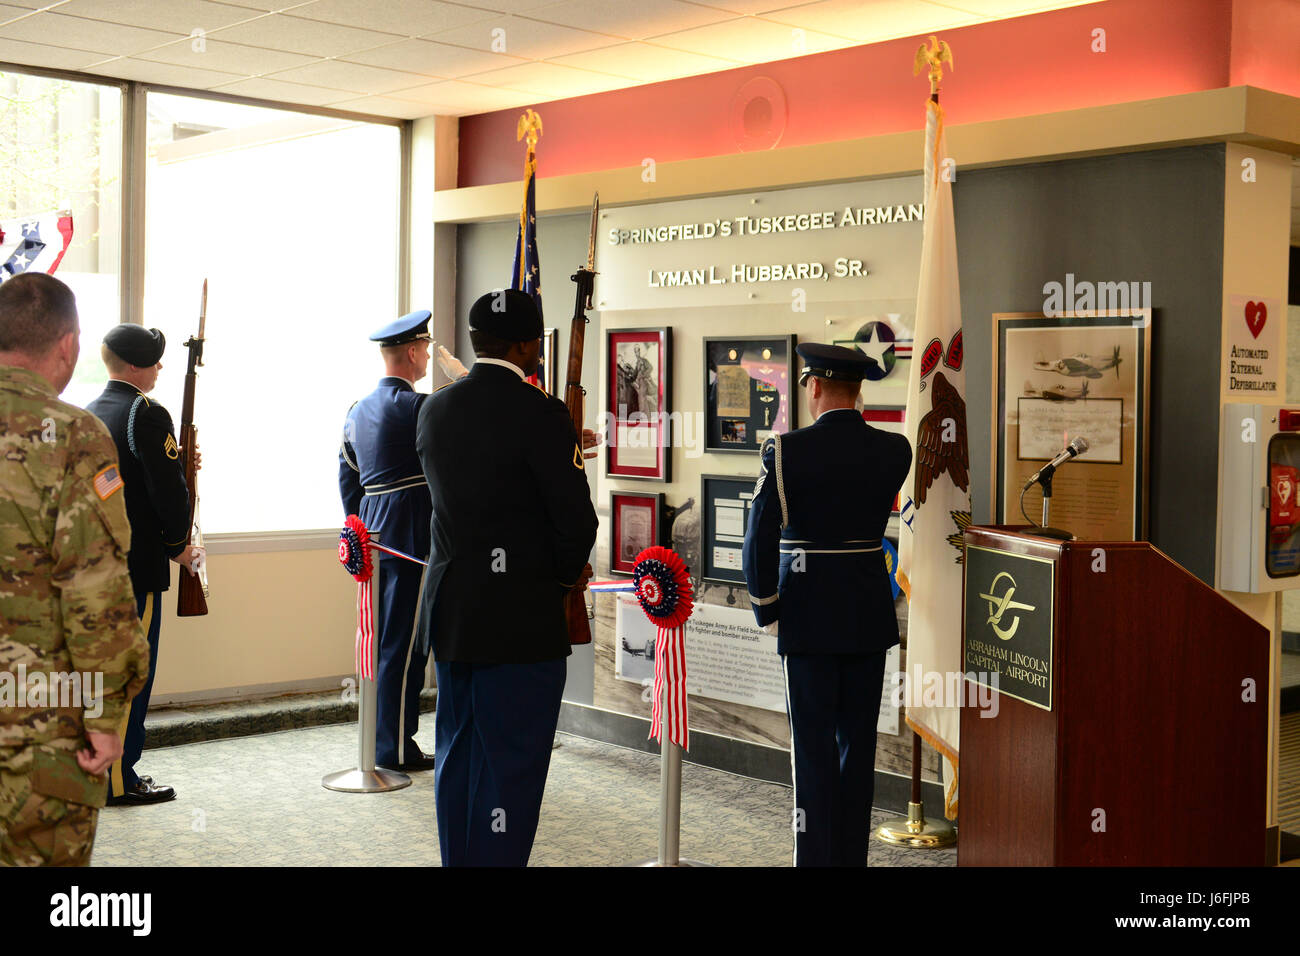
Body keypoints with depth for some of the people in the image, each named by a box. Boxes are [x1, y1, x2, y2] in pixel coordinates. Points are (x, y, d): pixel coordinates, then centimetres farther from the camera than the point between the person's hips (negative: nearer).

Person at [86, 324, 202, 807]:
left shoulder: (85, 416, 12)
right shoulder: (146, 414, -14)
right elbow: (168, 490, -17)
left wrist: (176, 462, 8)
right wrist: (179, 546, -3)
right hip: (137, 564, -8)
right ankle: (119, 779, 4)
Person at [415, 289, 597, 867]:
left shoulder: (434, 409, 6)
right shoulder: (539, 413, -16)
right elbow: (575, 516, -16)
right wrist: (568, 572, 5)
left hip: (449, 611, 7)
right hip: (520, 619, -7)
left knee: (457, 758, 18)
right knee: (510, 765, 0)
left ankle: (456, 860, 28)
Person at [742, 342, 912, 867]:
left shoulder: (786, 450, -12)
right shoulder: (894, 451, -1)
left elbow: (759, 541, -14)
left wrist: (767, 613, -2)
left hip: (809, 616, -3)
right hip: (871, 615, 4)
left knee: (813, 745, 3)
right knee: (858, 743, 12)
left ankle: (815, 856, 6)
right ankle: (852, 856, 19)